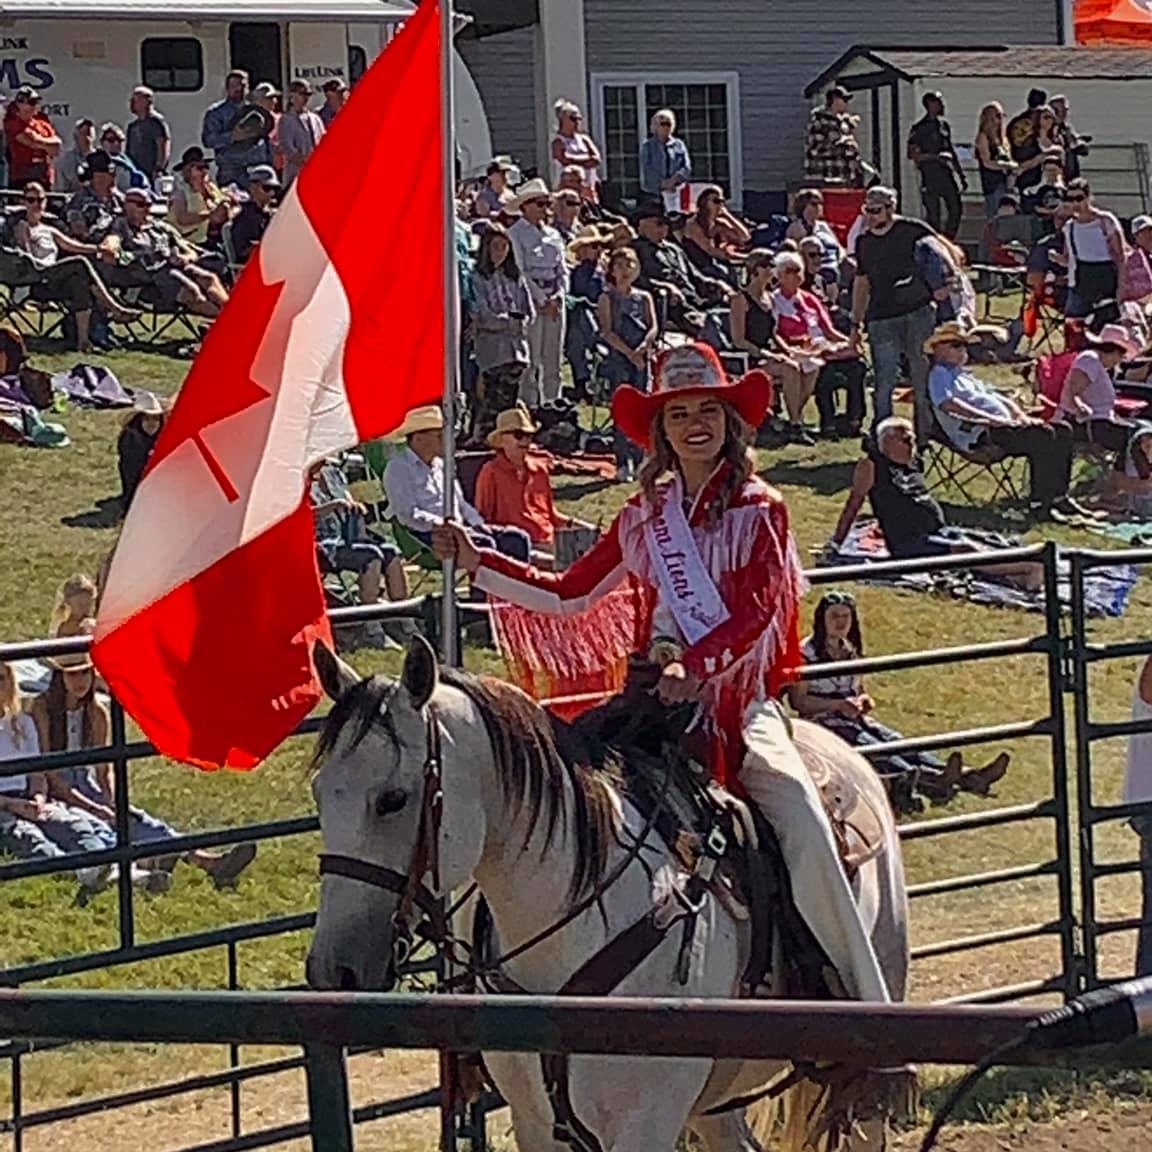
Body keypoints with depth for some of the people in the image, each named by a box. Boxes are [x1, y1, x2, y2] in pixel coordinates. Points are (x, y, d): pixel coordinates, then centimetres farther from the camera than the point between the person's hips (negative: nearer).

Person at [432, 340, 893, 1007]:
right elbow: (569, 595, 20)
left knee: (798, 811, -26)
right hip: (658, 697, 4)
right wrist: (477, 562, 15)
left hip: (740, 696, -4)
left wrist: (697, 666, -27)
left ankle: (865, 1004, -23)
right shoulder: (644, 516, 15)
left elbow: (757, 612, -11)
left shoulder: (760, 510, 3)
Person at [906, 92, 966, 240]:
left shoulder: (944, 125, 16)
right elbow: (912, 154, -7)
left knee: (956, 209, 0)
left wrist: (961, 175, 18)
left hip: (947, 173, 6)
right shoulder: (919, 128, -2)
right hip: (930, 174, -6)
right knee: (933, 214, -5)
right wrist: (935, 157, -16)